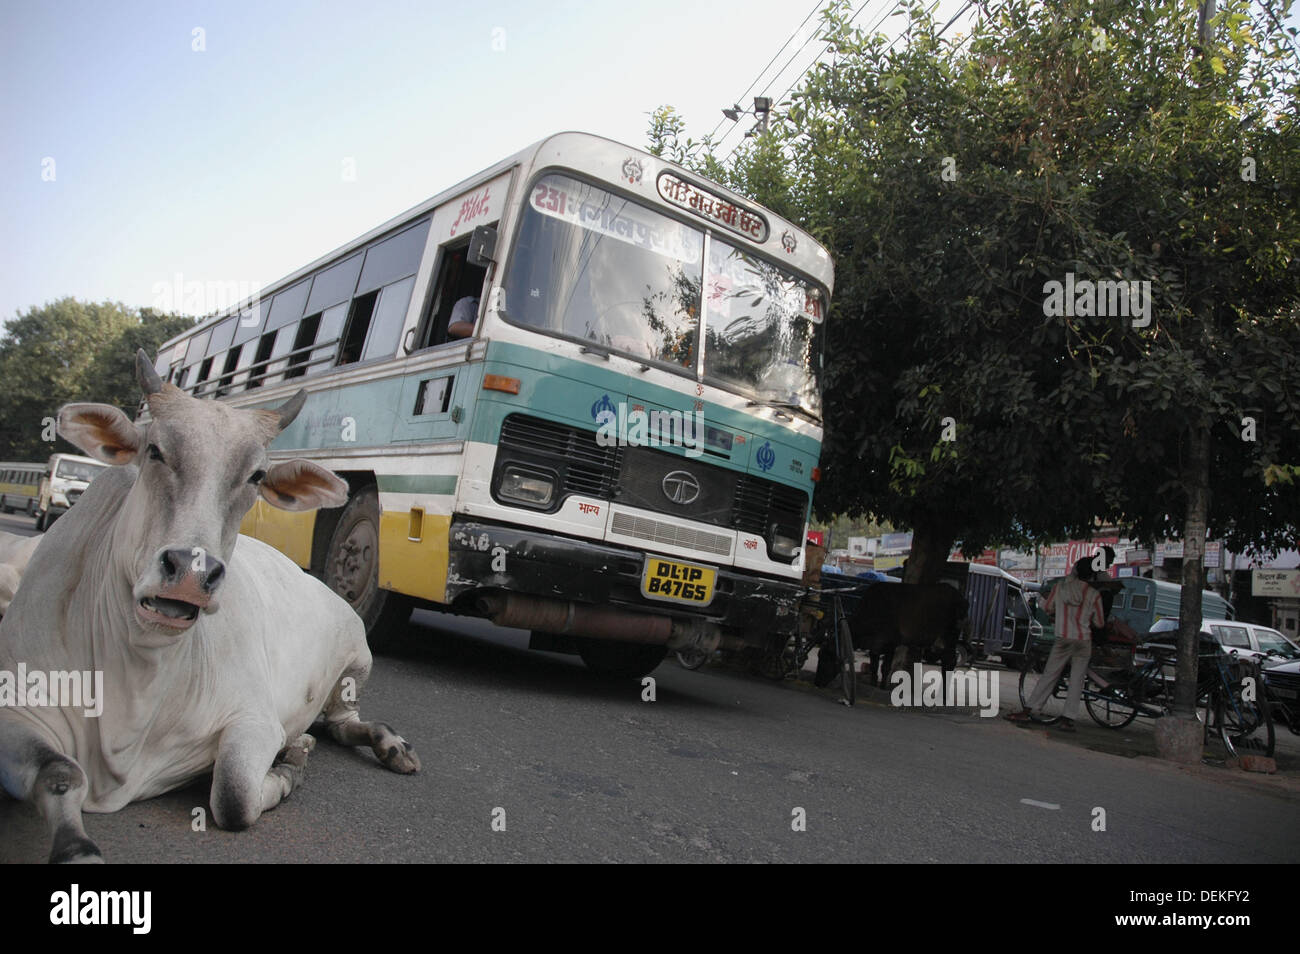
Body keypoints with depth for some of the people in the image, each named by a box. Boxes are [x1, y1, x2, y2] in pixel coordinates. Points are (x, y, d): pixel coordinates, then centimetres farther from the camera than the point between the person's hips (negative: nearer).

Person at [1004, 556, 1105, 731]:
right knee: (1076, 681, 4)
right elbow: (1099, 623, 2)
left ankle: (1029, 710, 2)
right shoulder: (1094, 595, -5)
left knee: (1048, 676, 6)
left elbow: (1046, 608, 12)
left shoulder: (1059, 587, 0)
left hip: (1062, 640, 1)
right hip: (1083, 641, -1)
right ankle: (1069, 718, 2)